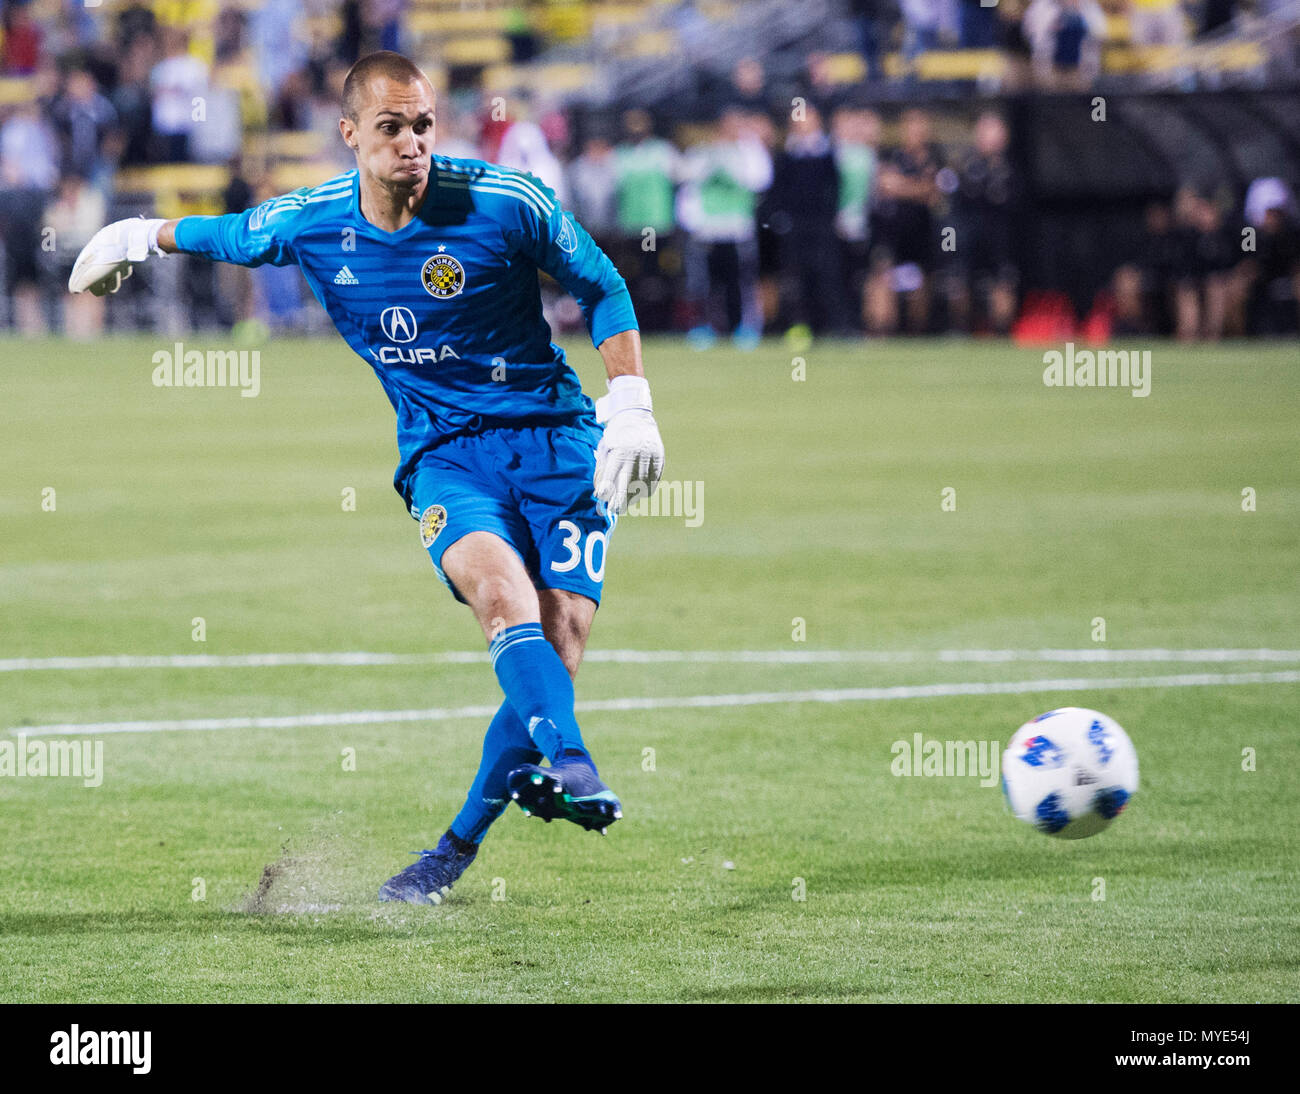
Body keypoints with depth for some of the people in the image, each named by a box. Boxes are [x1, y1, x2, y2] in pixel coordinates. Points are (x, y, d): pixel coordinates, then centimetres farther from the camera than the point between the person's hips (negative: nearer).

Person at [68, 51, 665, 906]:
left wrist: (631, 407, -3)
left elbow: (604, 289, 4)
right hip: (445, 453, 1)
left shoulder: (507, 204, -10)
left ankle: (457, 850, 4)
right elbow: (228, 235, 21)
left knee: (558, 649, -11)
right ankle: (576, 771, -46)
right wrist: (144, 237, 35)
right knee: (500, 587, -31)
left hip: (555, 438, -1)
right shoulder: (307, 225, -3)